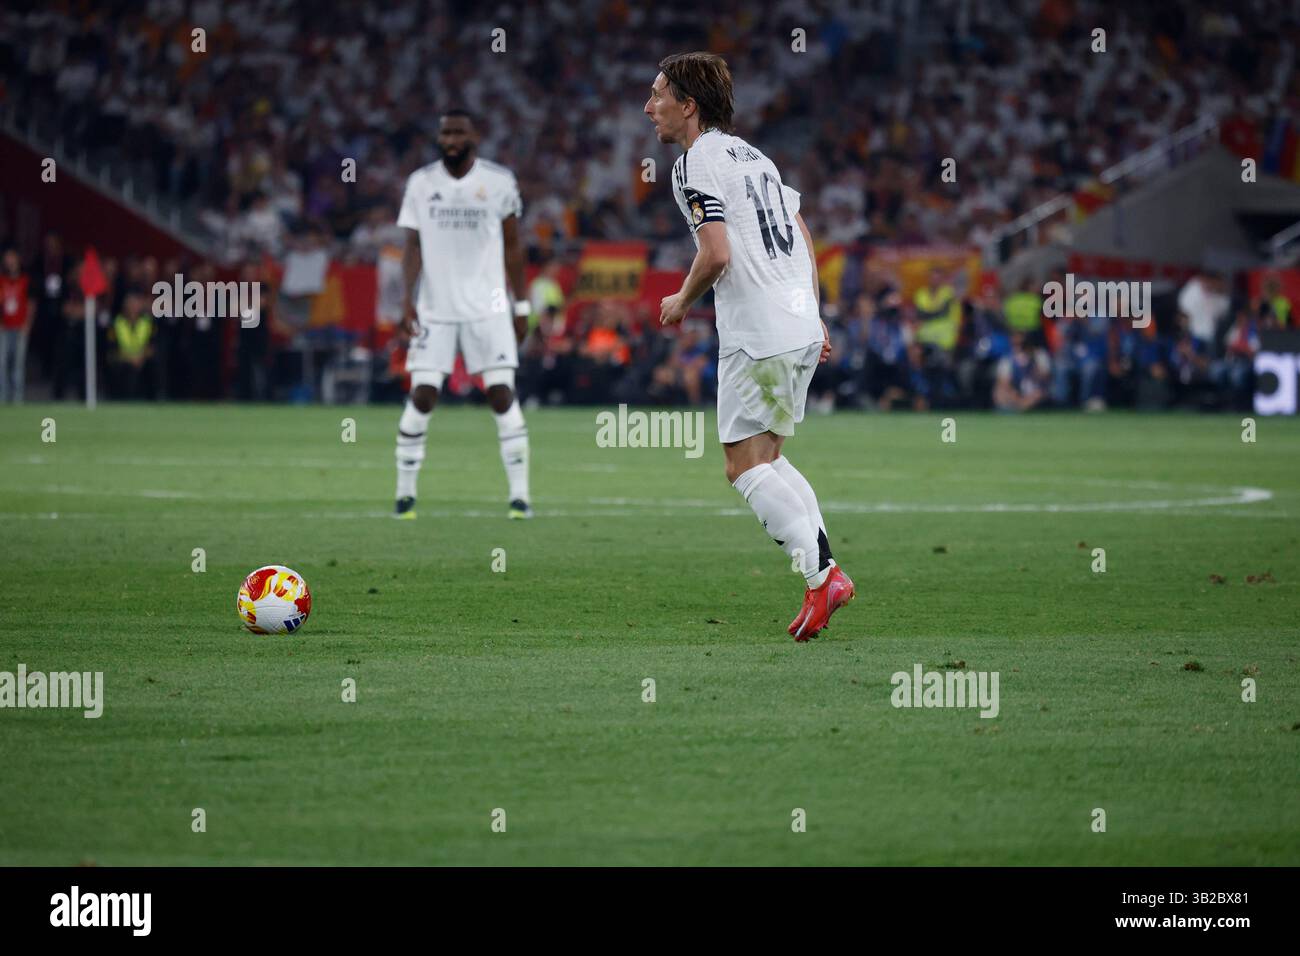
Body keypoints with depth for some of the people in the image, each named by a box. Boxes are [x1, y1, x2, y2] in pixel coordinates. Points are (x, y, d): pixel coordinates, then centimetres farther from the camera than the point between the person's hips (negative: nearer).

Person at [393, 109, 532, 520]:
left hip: (487, 308, -1)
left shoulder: (499, 181, 0)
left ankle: (519, 494, -2)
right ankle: (405, 493, 5)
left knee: (502, 395, -6)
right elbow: (414, 246, 5)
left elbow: (512, 248, 6)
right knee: (421, 397, -4)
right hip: (434, 310, 1)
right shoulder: (421, 183, 3)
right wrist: (407, 298, -7)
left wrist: (522, 306, 4)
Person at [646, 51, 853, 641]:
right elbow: (804, 243, 23)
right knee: (766, 459, 16)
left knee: (745, 466, -4)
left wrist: (681, 302, -3)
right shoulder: (754, 157, 19)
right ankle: (828, 568, 8)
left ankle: (819, 579, -12)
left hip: (756, 336, -9)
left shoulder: (697, 163, -10)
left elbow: (715, 256, -20)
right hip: (801, 327, 9)